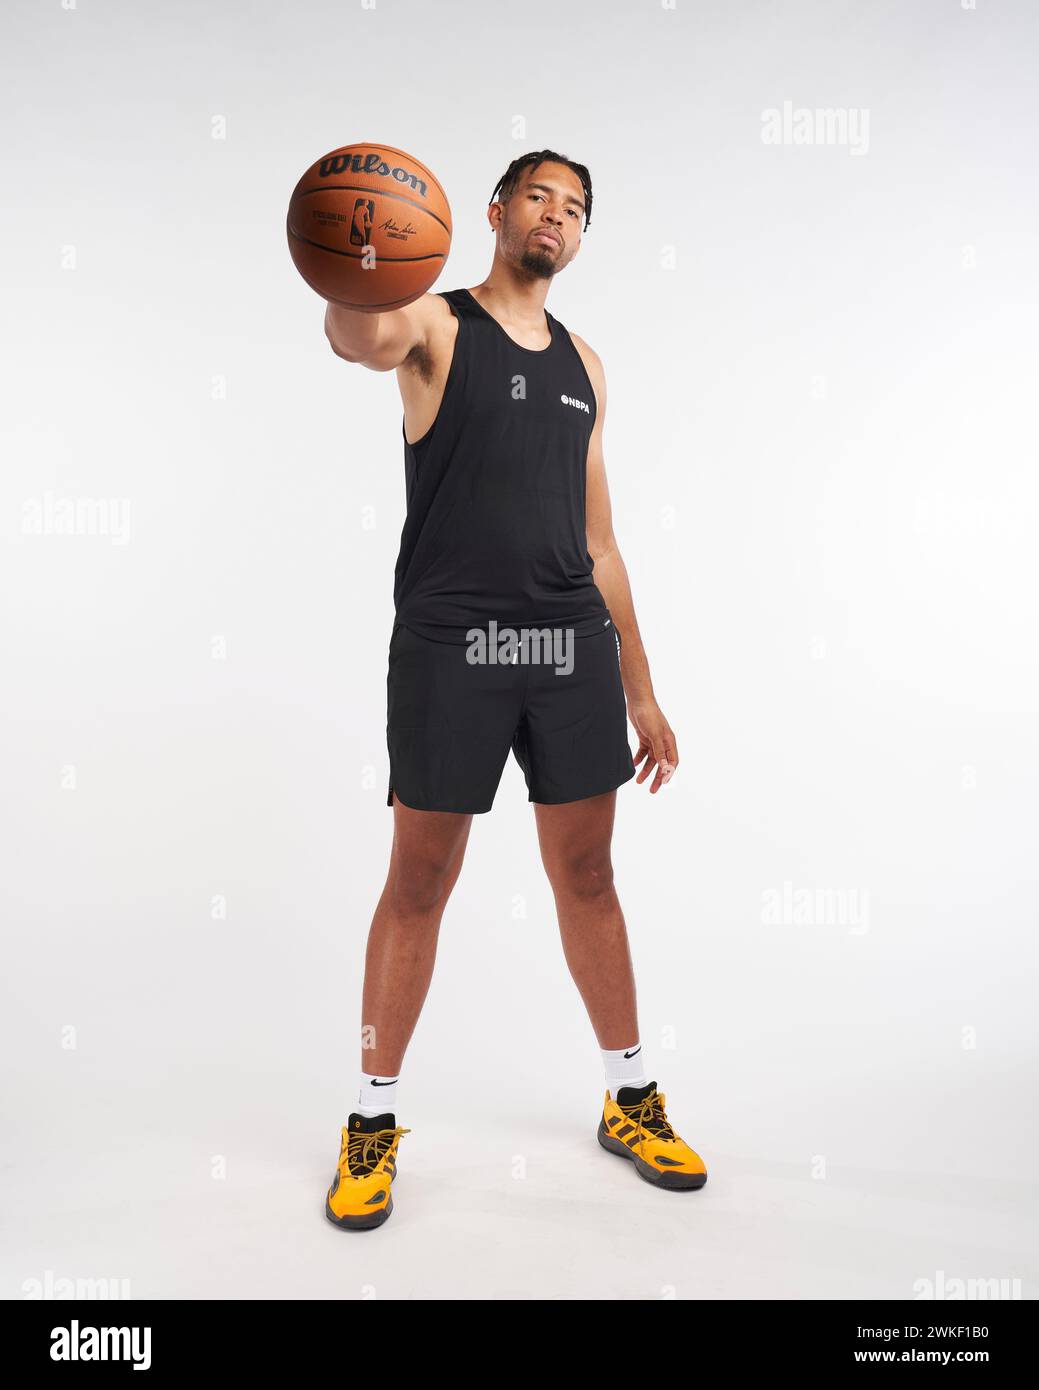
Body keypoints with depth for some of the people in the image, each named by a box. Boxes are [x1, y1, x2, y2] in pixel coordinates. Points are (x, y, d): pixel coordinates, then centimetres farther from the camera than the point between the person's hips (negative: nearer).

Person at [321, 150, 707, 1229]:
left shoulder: (584, 365, 18)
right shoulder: (437, 325, 4)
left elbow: (598, 540, 17)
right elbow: (358, 339, -23)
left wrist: (641, 692, 14)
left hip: (573, 641, 4)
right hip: (450, 638, -4)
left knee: (587, 876, 11)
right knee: (419, 882, 2)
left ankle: (632, 1100, 28)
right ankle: (374, 1120, 21)